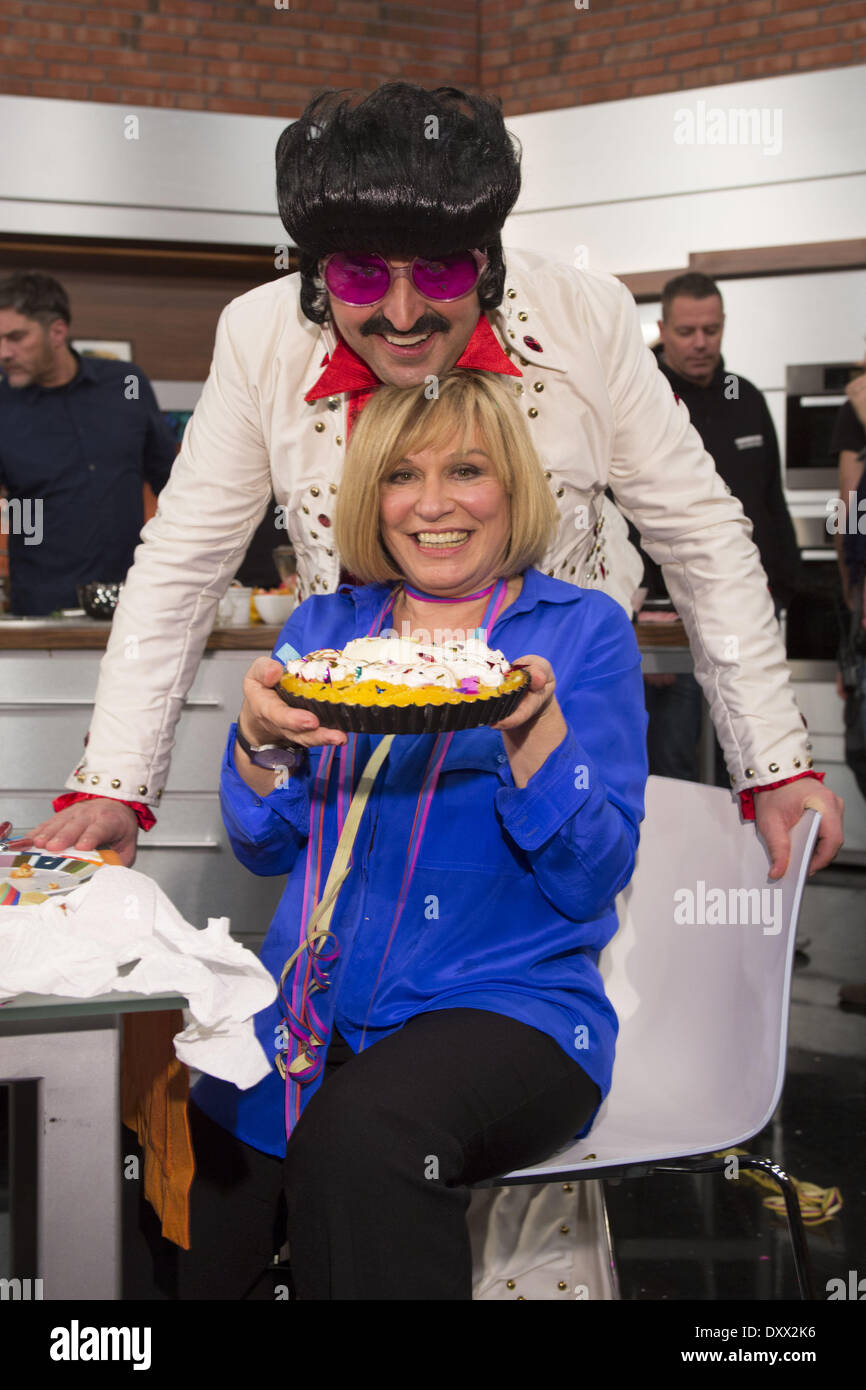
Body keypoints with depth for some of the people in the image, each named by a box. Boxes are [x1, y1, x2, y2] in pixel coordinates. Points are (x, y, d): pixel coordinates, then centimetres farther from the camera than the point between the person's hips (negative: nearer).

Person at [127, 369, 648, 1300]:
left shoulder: (583, 630, 3)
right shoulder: (323, 626, 14)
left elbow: (594, 881, -4)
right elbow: (263, 851, 11)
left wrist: (534, 729, -20)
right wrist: (260, 736, -9)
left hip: (508, 1002, -3)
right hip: (312, 1008, 4)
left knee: (364, 1134, -36)